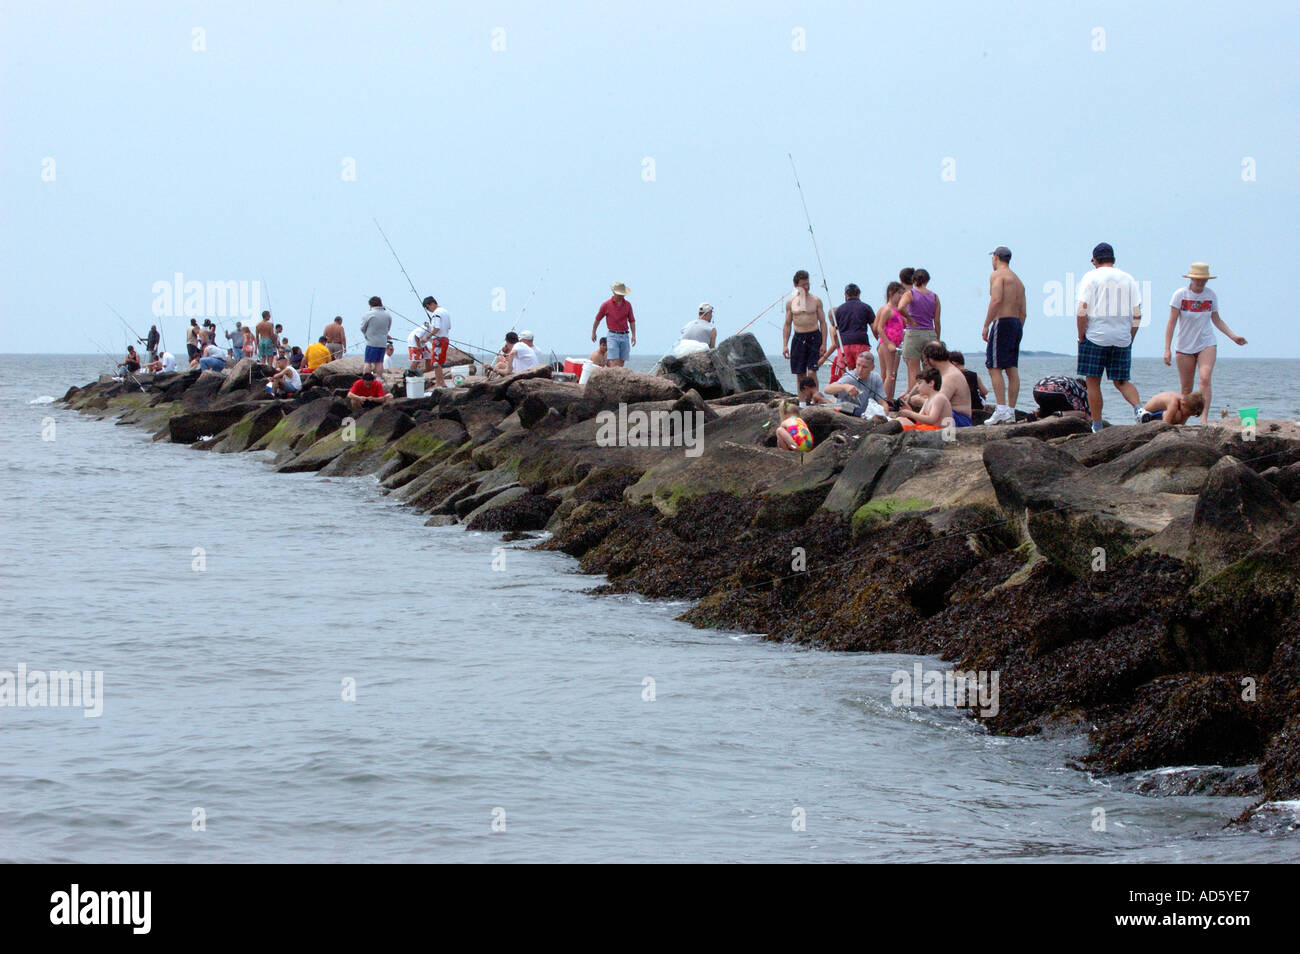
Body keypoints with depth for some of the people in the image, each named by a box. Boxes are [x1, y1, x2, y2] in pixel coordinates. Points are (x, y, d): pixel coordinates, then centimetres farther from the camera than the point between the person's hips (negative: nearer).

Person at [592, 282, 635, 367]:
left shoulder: (627, 304, 8)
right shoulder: (606, 304, -2)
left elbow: (632, 321, 12)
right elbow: (597, 319, 10)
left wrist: (633, 335, 2)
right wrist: (593, 333, 18)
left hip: (624, 336, 4)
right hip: (613, 335, -4)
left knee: (621, 364, 2)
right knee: (614, 363, -14)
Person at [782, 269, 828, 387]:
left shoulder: (816, 300, 2)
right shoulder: (791, 302, 7)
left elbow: (822, 322, 2)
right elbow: (787, 324, 11)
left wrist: (824, 344, -6)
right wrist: (785, 345, 3)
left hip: (814, 338, -2)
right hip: (798, 338, 2)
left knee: (812, 373, -12)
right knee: (800, 374, 4)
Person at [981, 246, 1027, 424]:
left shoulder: (997, 275, -5)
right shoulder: (1018, 280, 22)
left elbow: (996, 300, -20)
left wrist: (986, 325, -20)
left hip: (1002, 322, -9)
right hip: (1017, 324, 9)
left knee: (994, 367, -9)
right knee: (1013, 369, 6)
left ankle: (1001, 410, -19)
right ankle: (1011, 412, 4)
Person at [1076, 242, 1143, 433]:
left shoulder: (1091, 277, -2)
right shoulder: (1128, 279, 9)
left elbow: (1082, 312, -10)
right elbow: (1137, 315, 6)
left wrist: (1081, 336, 0)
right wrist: (1130, 339, 14)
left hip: (1095, 337, -4)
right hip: (1122, 338, 4)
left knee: (1093, 382, 4)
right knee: (1121, 381, 11)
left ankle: (1097, 426, 4)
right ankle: (1139, 408, -14)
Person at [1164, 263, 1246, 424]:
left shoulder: (1211, 295, 3)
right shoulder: (1180, 295, -6)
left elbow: (1216, 320, 16)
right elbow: (1172, 323, -6)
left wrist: (1233, 336, 8)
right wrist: (1167, 349, -11)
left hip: (1207, 344, 1)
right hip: (1185, 347, -1)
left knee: (1205, 379, -20)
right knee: (1186, 388, 2)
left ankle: (1204, 419, -25)